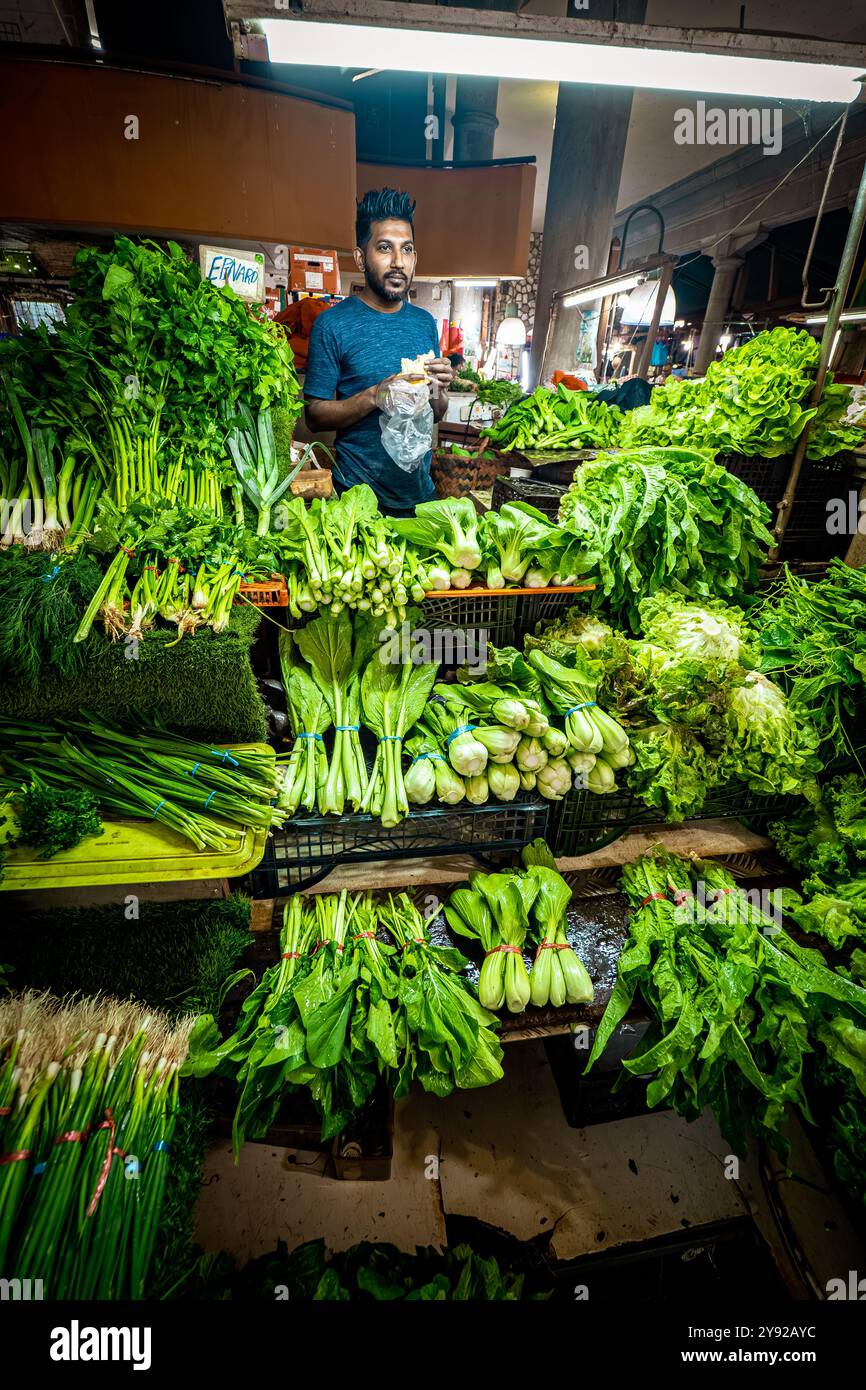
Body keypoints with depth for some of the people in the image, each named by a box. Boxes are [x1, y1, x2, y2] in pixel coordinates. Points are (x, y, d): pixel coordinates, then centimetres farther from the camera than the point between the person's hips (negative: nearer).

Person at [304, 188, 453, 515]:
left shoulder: (425, 323, 8)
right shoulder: (332, 324, -7)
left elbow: (435, 416, 13)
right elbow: (314, 416, -9)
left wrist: (438, 392, -9)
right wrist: (375, 396, -22)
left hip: (421, 491, 5)